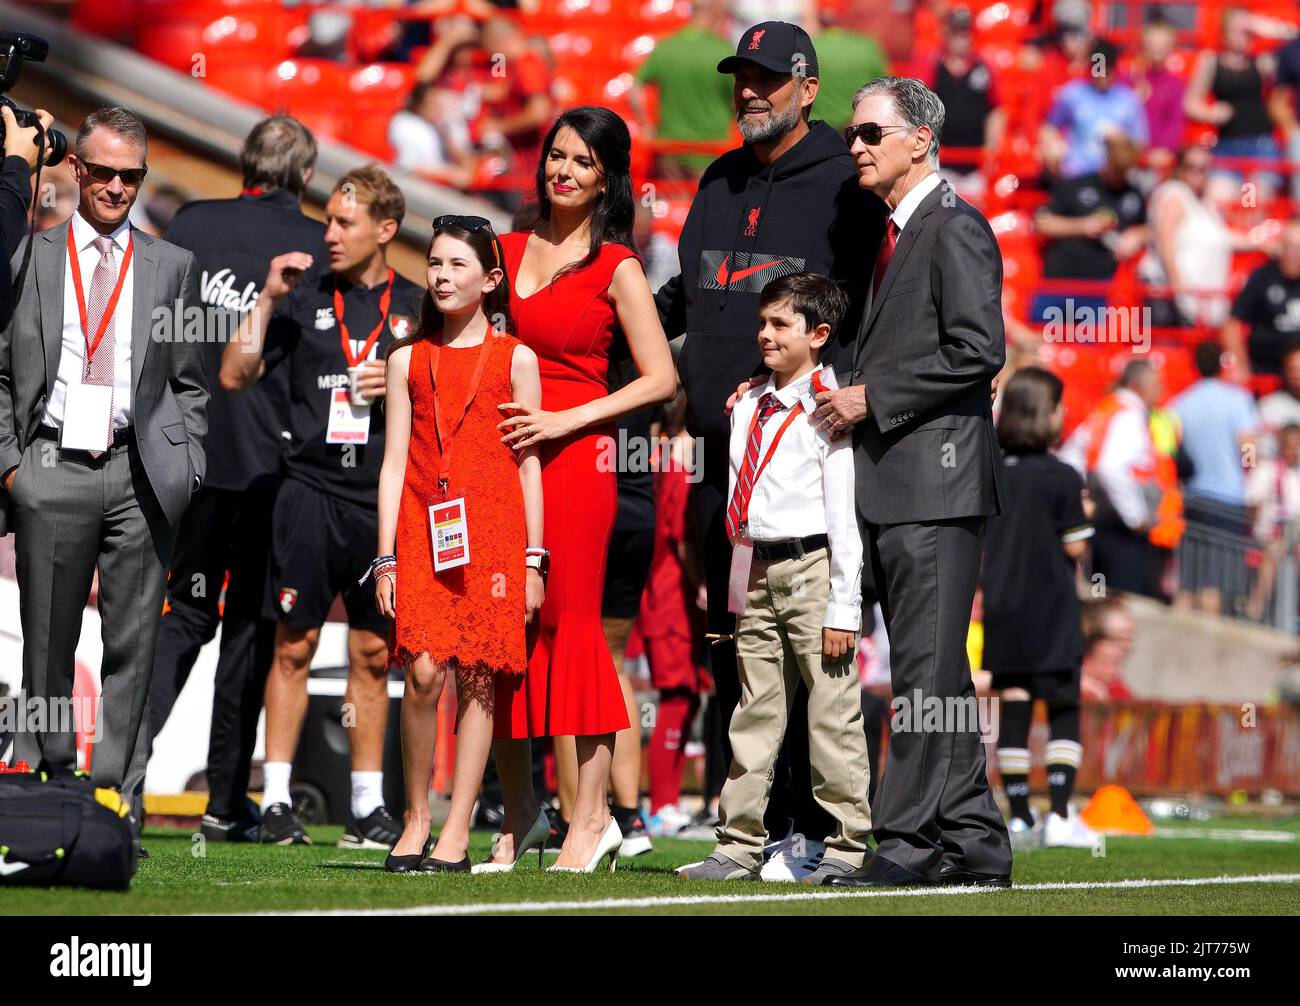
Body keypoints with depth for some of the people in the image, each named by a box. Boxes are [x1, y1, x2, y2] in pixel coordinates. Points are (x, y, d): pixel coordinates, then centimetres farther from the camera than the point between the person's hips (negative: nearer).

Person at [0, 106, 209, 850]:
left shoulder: (173, 267, 10)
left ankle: (120, 802, 2)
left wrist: (186, 471, 1)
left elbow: (191, 383, 10)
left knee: (133, 645, 0)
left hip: (141, 474, 0)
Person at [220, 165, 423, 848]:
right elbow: (235, 376, 2)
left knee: (372, 655, 6)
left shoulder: (415, 307, 8)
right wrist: (268, 298, -5)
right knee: (294, 645, -2)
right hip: (311, 490, -1)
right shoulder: (304, 295, 6)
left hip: (384, 497, 1)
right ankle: (275, 802, 2)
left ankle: (368, 808, 10)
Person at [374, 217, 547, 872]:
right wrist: (386, 558, 3)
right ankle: (415, 820, 2)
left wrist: (533, 560, 3)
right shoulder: (408, 359, 12)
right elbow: (394, 462, 10)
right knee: (423, 672, -12)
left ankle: (456, 832, -1)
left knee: (478, 678, -4)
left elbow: (529, 463, 7)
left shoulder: (515, 358, 8)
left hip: (492, 532, -1)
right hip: (422, 530, 1)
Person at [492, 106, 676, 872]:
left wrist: (566, 421, -10)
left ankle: (591, 815, -2)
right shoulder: (508, 250, 14)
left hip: (574, 460, -5)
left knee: (572, 627, -6)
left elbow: (660, 379, -3)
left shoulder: (616, 268, 0)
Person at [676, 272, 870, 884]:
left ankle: (846, 846, 3)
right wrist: (737, 585, 15)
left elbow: (844, 513, -9)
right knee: (754, 713, 8)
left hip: (813, 570, -7)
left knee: (831, 715, -3)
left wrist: (843, 607, -12)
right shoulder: (748, 407, 14)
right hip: (757, 574, 7)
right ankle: (739, 846, 11)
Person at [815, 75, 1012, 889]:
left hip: (937, 480, -10)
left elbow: (978, 351, -17)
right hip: (893, 485, 10)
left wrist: (873, 397, -14)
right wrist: (855, 401, 8)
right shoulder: (894, 235, 21)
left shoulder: (955, 229, -8)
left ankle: (908, 843, -11)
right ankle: (974, 843, 14)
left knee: (928, 670, -10)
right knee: (935, 674, 10)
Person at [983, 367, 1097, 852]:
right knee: (1064, 711, 2)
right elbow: (1076, 547, -11)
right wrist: (1083, 515, 7)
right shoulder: (1061, 477, -12)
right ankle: (1060, 815, -6)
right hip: (1051, 612, -4)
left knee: (1013, 711, 6)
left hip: (1002, 608, 5)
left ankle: (1020, 816, 7)